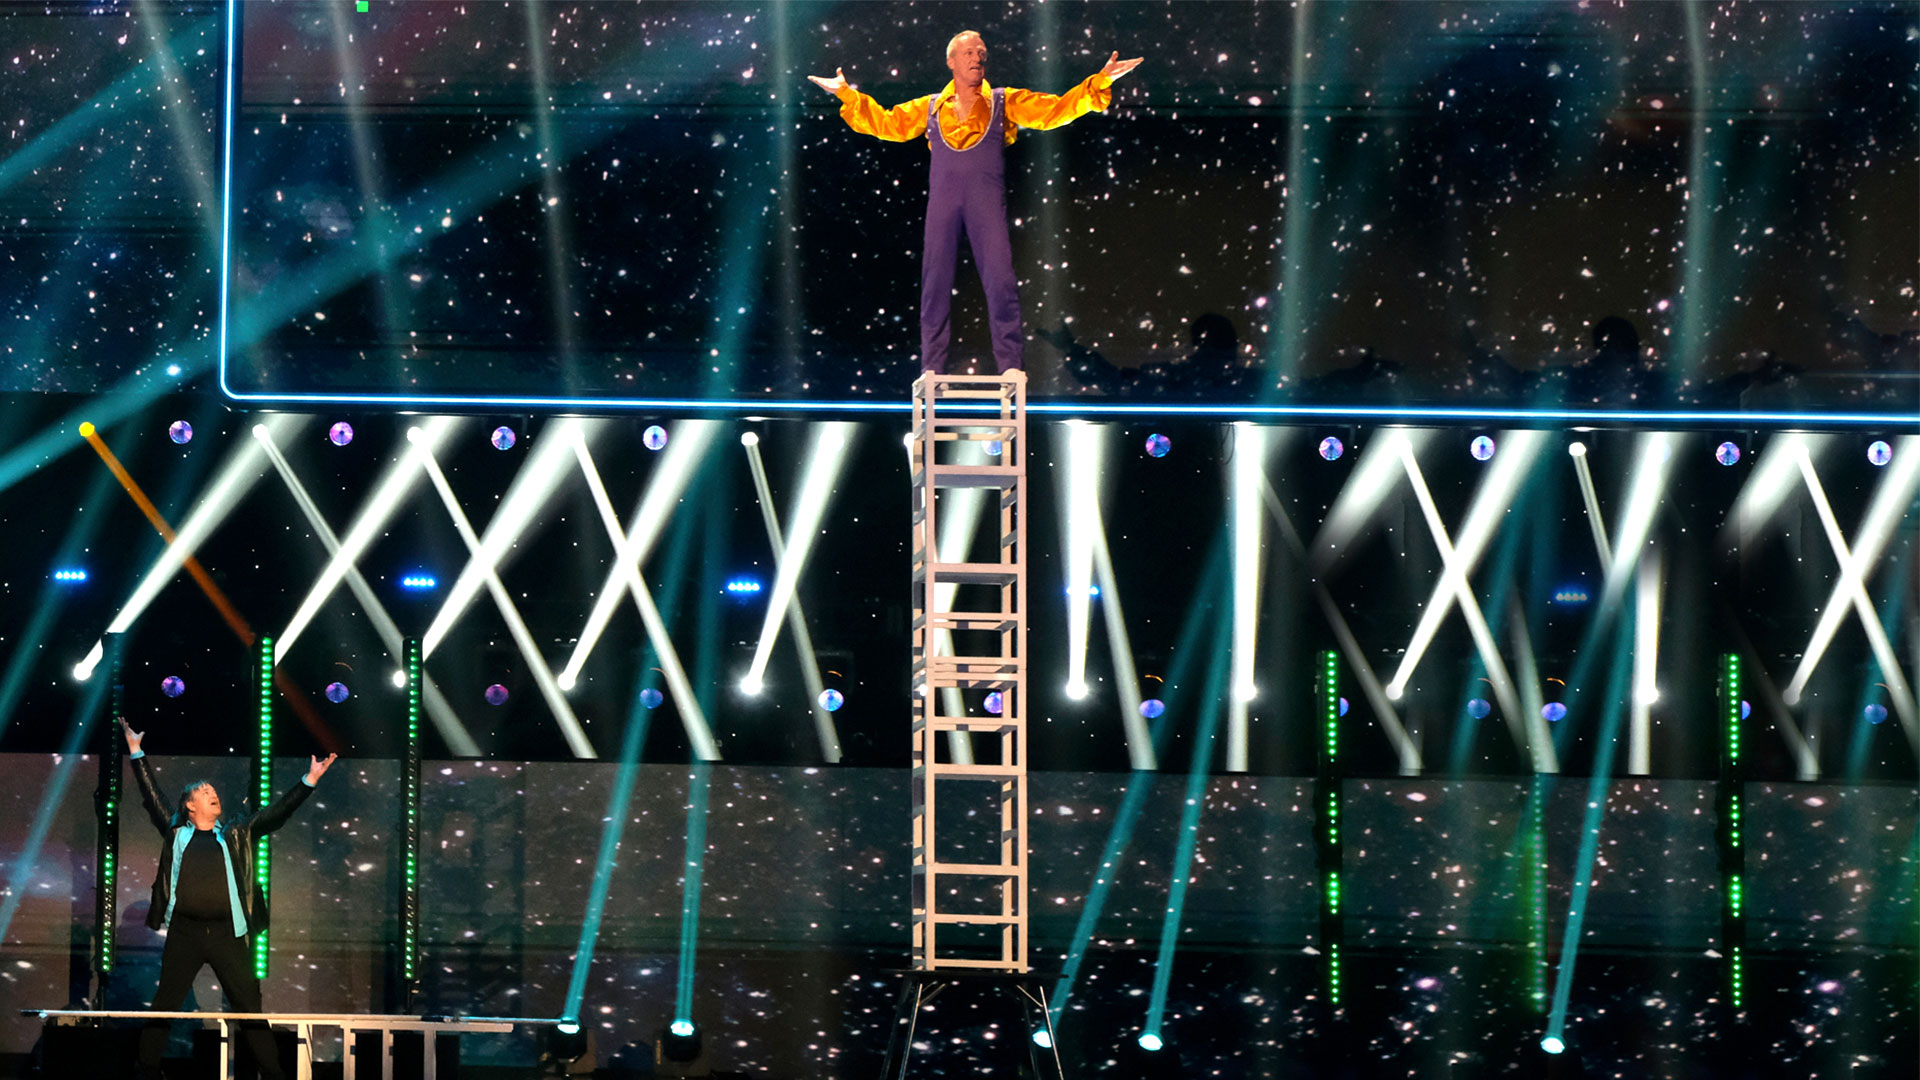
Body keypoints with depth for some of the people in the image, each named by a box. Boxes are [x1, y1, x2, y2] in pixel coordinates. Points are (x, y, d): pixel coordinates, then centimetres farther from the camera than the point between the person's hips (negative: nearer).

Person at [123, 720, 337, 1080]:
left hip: (226, 933, 1)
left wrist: (309, 780, 1)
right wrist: (136, 752, 6)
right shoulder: (176, 833, 10)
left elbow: (275, 814, 9)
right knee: (164, 1005, 5)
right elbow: (151, 797, 9)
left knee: (249, 1006, 1)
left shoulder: (234, 835, 13)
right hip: (184, 932, -1)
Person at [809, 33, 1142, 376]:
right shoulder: (930, 107, 17)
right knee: (936, 280, 1)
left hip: (987, 202, -2)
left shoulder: (1005, 102, 12)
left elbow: (1055, 110, 6)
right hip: (942, 199, 2)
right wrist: (845, 93, 15)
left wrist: (1101, 81, -2)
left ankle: (1010, 365, -6)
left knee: (1000, 279, -9)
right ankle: (932, 369, 6)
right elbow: (886, 123, 19)